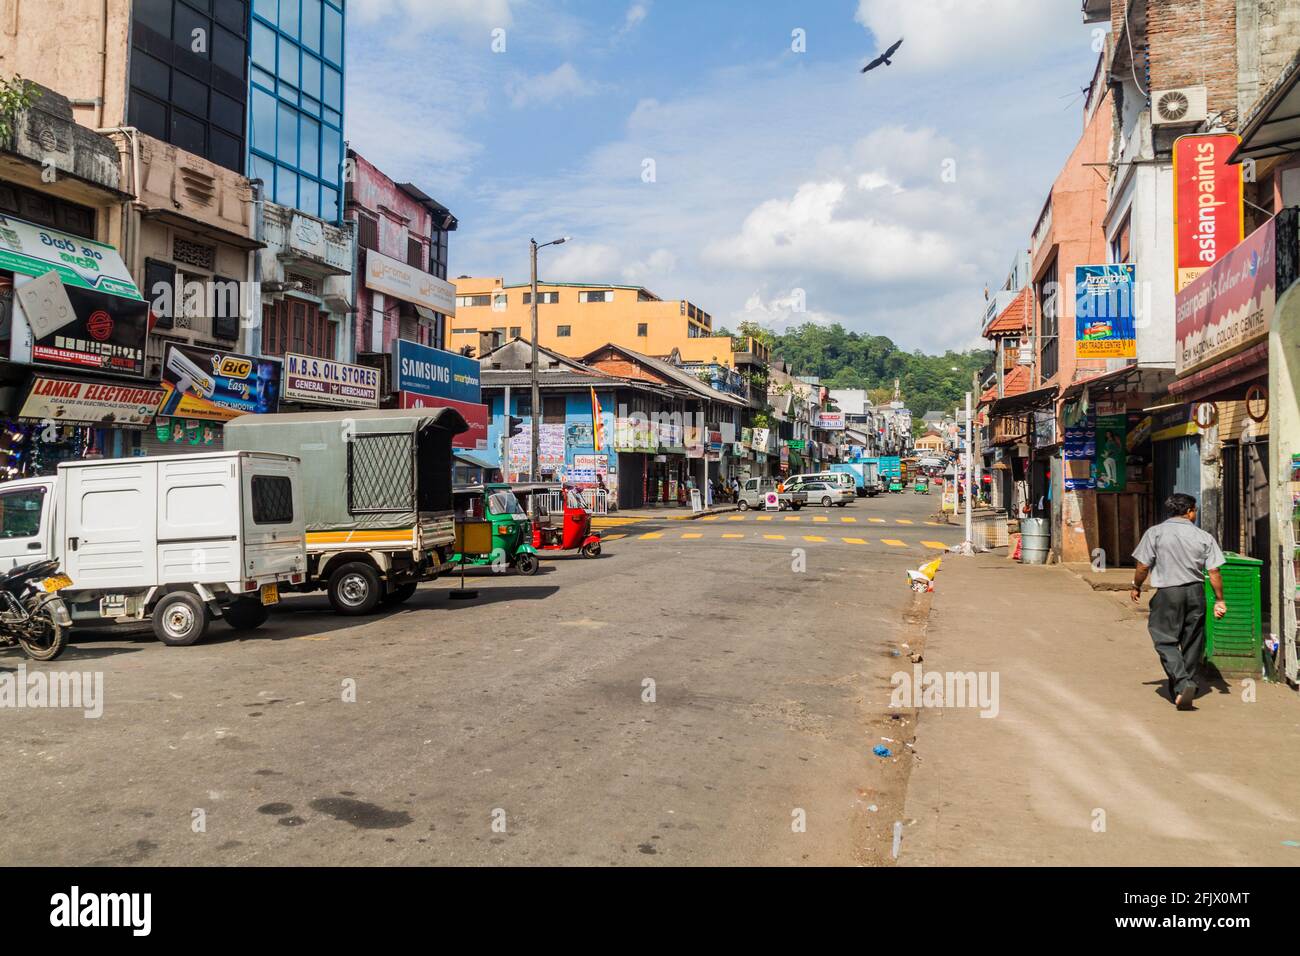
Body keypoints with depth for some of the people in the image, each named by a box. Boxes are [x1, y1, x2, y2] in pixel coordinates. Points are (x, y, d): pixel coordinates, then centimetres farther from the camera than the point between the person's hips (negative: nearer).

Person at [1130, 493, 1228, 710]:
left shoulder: (1155, 532, -5)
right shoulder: (1203, 537, 2)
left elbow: (1143, 566, -6)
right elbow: (1214, 572, 0)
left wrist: (1136, 586, 11)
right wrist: (1219, 600, 9)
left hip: (1167, 592, -3)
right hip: (1196, 592, 3)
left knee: (1165, 641, 0)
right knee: (1192, 641, 14)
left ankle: (1182, 684, -17)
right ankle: (1189, 685, 24)